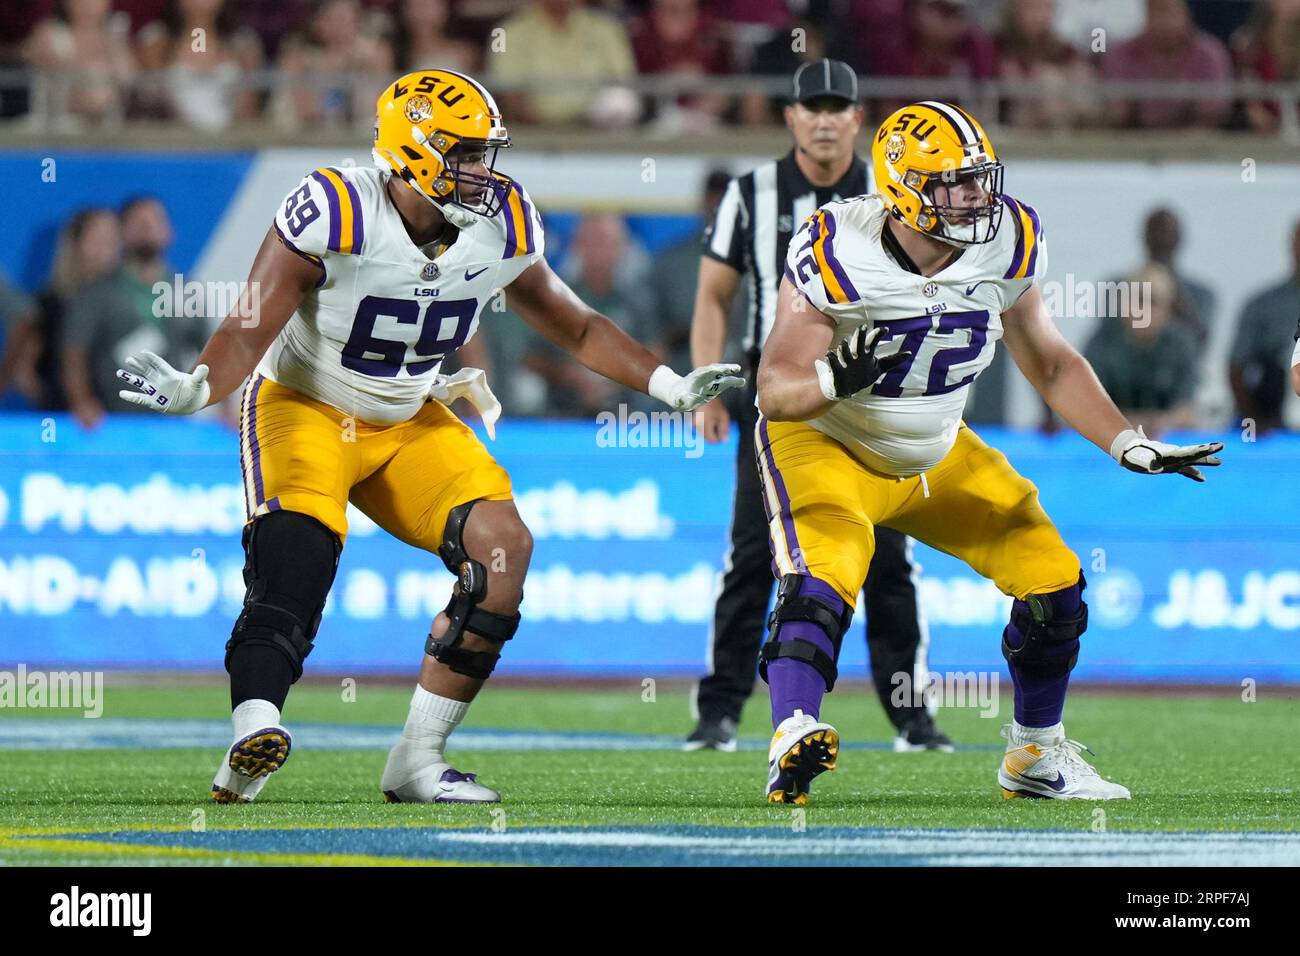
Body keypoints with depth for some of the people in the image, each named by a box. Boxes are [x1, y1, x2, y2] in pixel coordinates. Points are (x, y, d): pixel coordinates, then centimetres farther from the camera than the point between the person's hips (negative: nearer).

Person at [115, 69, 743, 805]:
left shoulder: (501, 228, -8)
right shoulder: (337, 214, -25)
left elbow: (577, 328, 8)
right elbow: (252, 329, -27)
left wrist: (671, 387, 2)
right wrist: (196, 389, -47)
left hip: (409, 423, 6)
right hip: (307, 408, -6)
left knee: (502, 549, -10)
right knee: (298, 551, -32)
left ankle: (418, 760, -4)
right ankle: (254, 734, -45)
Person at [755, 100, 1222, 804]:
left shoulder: (1006, 247, -13)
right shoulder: (840, 254, -28)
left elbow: (1051, 363, 2)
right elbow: (776, 390, -25)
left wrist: (1130, 446, -7)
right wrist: (836, 381, -48)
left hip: (937, 456, 6)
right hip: (826, 443, -6)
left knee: (1052, 581, 3)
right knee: (822, 580, -34)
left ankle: (1036, 757, 21)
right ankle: (791, 744, -40)